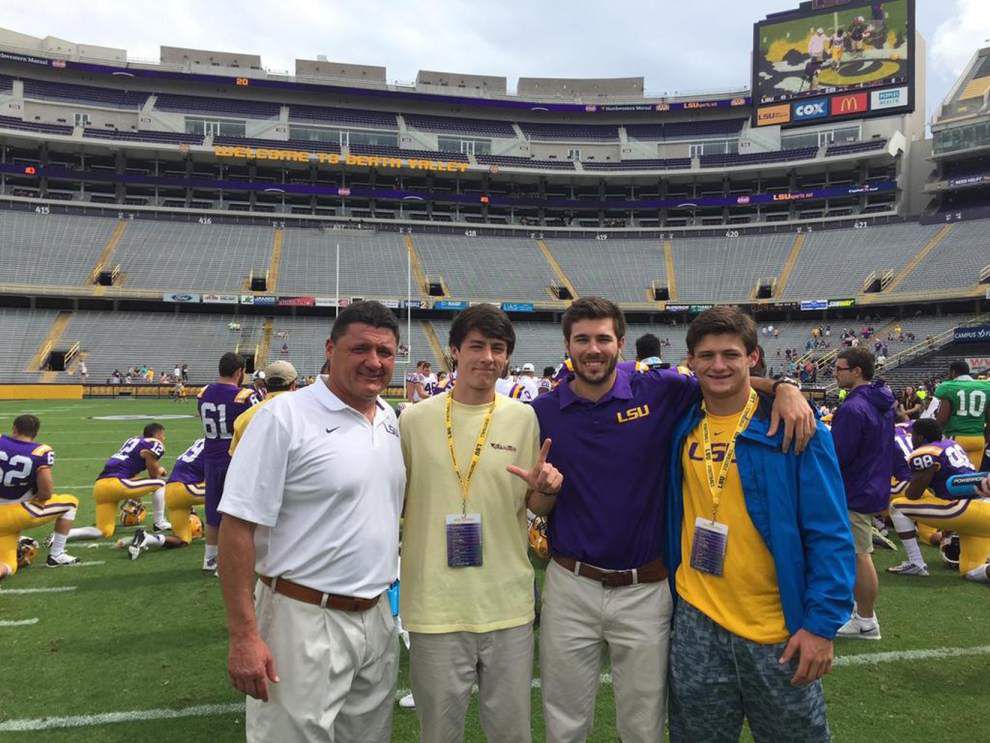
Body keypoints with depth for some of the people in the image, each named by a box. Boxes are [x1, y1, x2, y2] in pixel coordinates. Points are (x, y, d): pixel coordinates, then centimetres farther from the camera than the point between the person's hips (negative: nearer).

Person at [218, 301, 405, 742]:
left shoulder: (390, 418, 7)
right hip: (306, 622, -7)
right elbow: (238, 526, -17)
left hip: (377, 618, 7)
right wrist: (244, 636, -20)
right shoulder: (285, 417, -15)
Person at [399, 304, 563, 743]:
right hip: (436, 603, -1)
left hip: (508, 602, 1)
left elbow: (531, 504, 8)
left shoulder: (522, 418, 1)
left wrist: (544, 489, -12)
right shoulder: (415, 420, -3)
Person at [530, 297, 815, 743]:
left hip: (646, 590, 0)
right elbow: (538, 509, 4)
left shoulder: (659, 391, -6)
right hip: (570, 588, 1)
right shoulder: (544, 412, -2)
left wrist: (784, 386, -18)